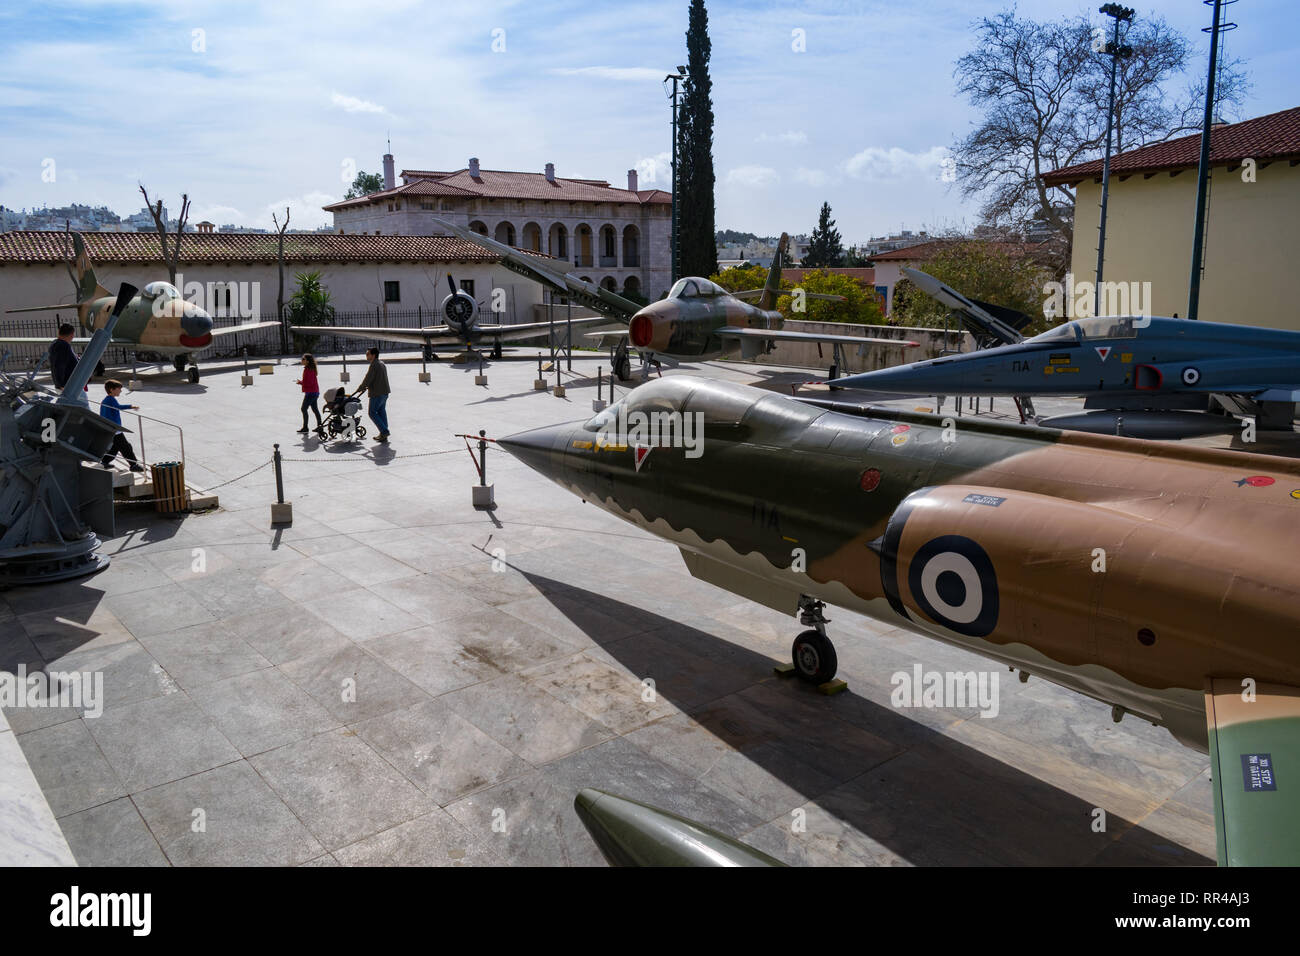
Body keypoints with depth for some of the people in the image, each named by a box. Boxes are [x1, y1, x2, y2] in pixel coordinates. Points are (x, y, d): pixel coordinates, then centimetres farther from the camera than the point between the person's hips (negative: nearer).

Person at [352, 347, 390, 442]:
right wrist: (368, 387, 21)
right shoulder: (382, 364, 15)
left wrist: (359, 390, -5)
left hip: (377, 393, -9)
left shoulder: (374, 365, -15)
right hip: (385, 392, 9)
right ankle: (383, 434, 15)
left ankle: (384, 431, -7)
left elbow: (367, 379, -16)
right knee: (381, 411, 13)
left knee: (372, 412, -1)